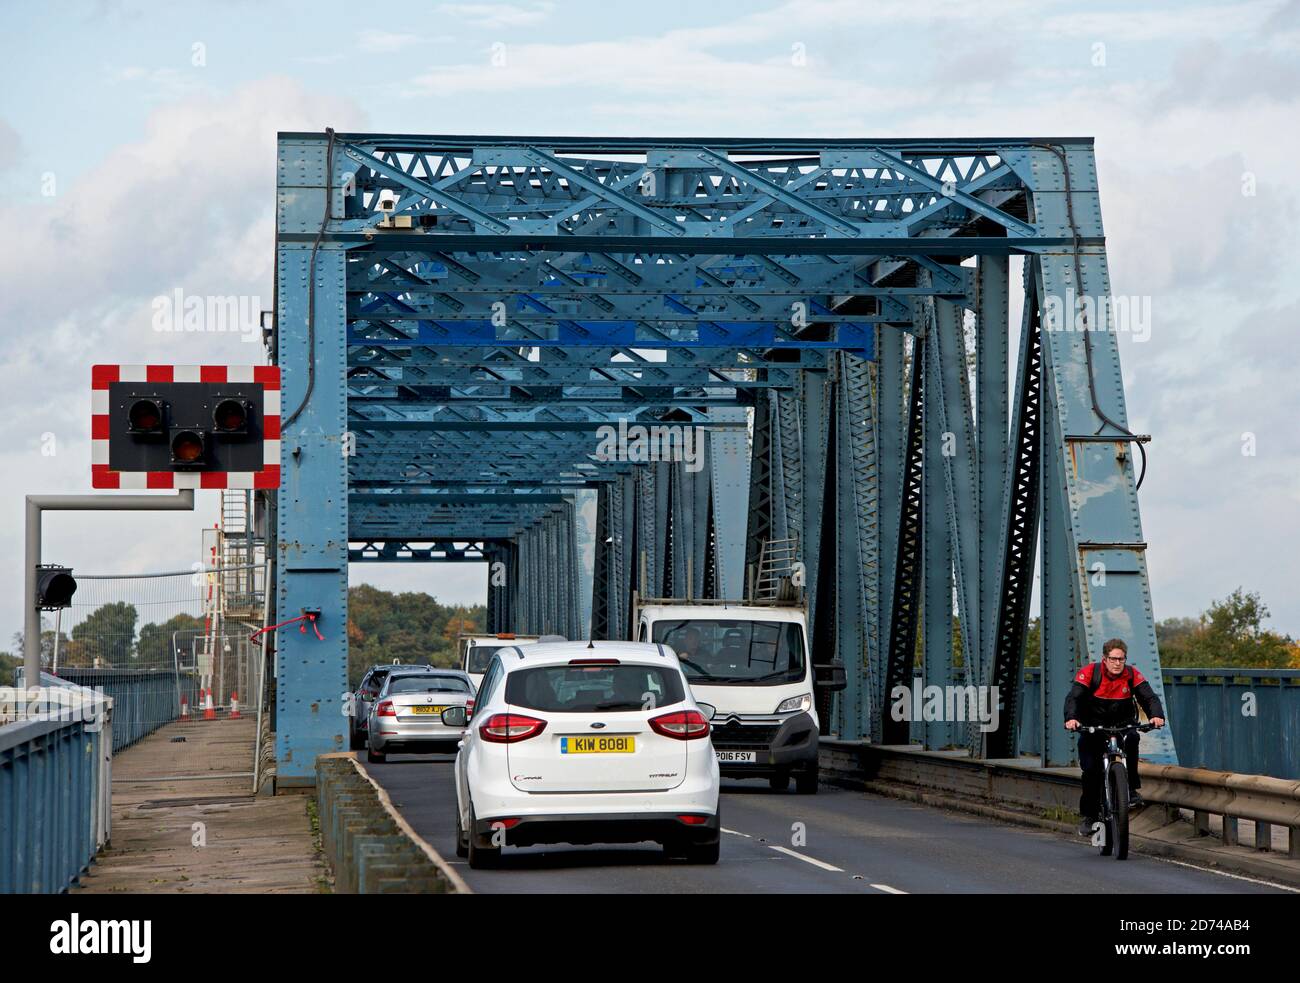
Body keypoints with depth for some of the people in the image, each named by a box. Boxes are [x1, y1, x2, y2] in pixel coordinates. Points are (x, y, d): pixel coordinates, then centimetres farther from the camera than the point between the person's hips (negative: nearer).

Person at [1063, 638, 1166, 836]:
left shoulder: (1132, 675, -9)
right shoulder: (1089, 673, -15)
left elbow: (1149, 697, -16)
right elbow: (1073, 697, -24)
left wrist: (1156, 715, -38)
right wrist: (1071, 718, -44)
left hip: (1122, 725, 1)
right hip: (1093, 728, -1)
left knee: (1131, 739, -33)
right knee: (1090, 769, -11)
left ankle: (1131, 789, -22)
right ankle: (1089, 815, 7)